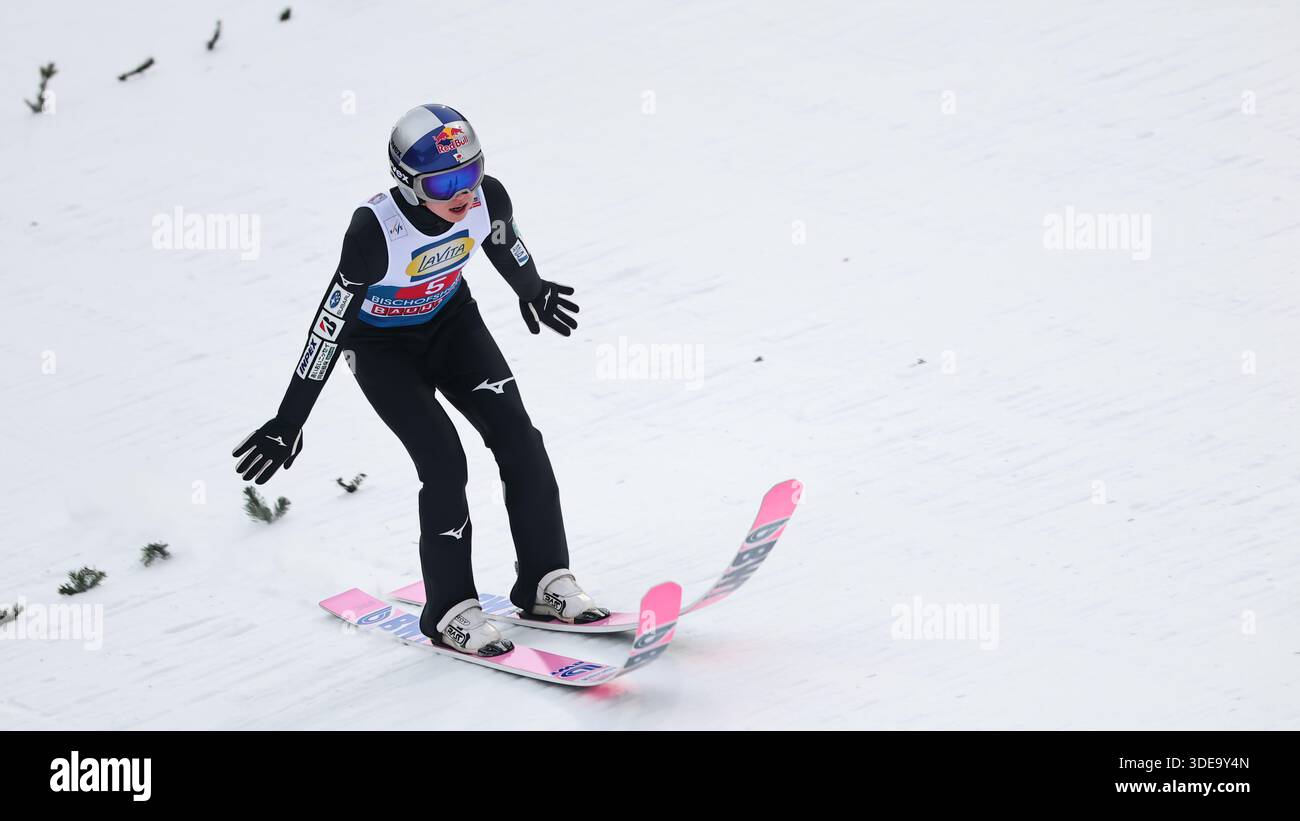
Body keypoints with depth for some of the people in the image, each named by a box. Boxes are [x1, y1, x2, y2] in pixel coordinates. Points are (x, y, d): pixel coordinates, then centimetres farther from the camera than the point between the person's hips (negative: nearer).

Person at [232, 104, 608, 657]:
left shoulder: (487, 198, -24)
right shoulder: (376, 231, -37)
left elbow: (505, 244, 2)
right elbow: (329, 327, -29)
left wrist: (533, 293, 21)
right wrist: (288, 424, -24)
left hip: (450, 323, 4)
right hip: (381, 346, -4)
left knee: (518, 439, -9)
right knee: (444, 463, -16)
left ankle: (546, 583, 3)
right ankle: (450, 610, -2)